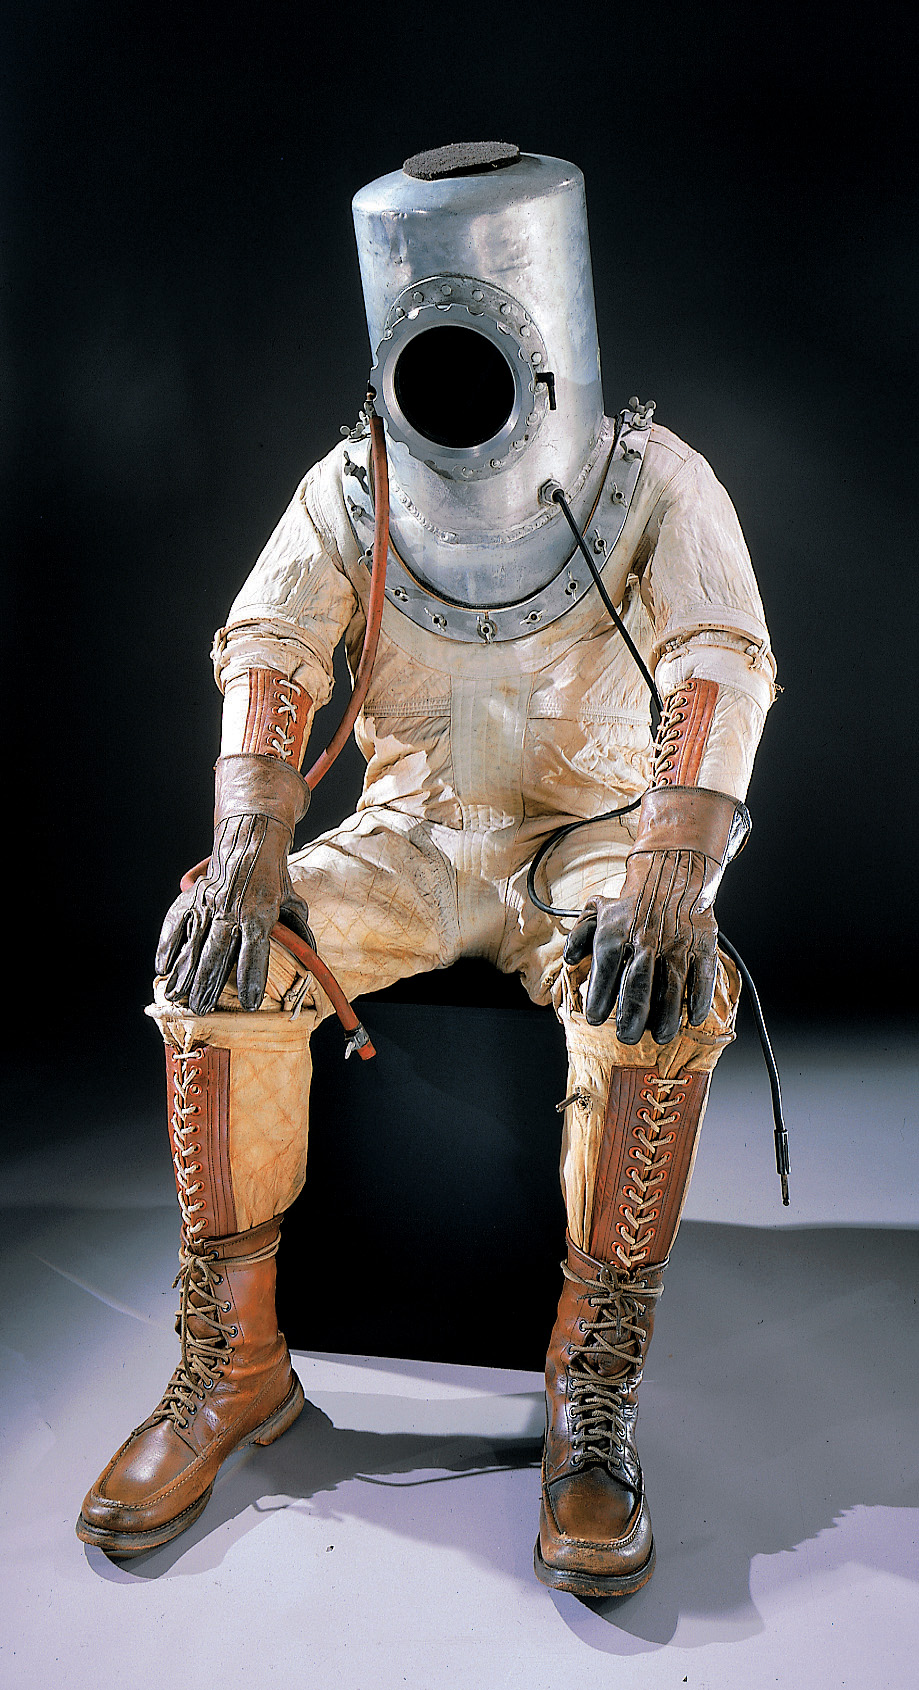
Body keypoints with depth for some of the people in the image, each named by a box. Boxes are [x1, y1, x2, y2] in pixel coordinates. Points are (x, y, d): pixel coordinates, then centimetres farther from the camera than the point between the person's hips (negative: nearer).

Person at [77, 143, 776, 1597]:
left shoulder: (655, 483, -4)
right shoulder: (353, 486, 3)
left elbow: (721, 669, -20)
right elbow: (269, 649, -11)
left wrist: (669, 881, -38)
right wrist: (247, 859, -30)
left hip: (593, 833, -1)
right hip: (420, 833, 2)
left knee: (668, 990, -35)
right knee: (222, 954, -23)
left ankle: (592, 1397, -19)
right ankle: (235, 1363, -9)